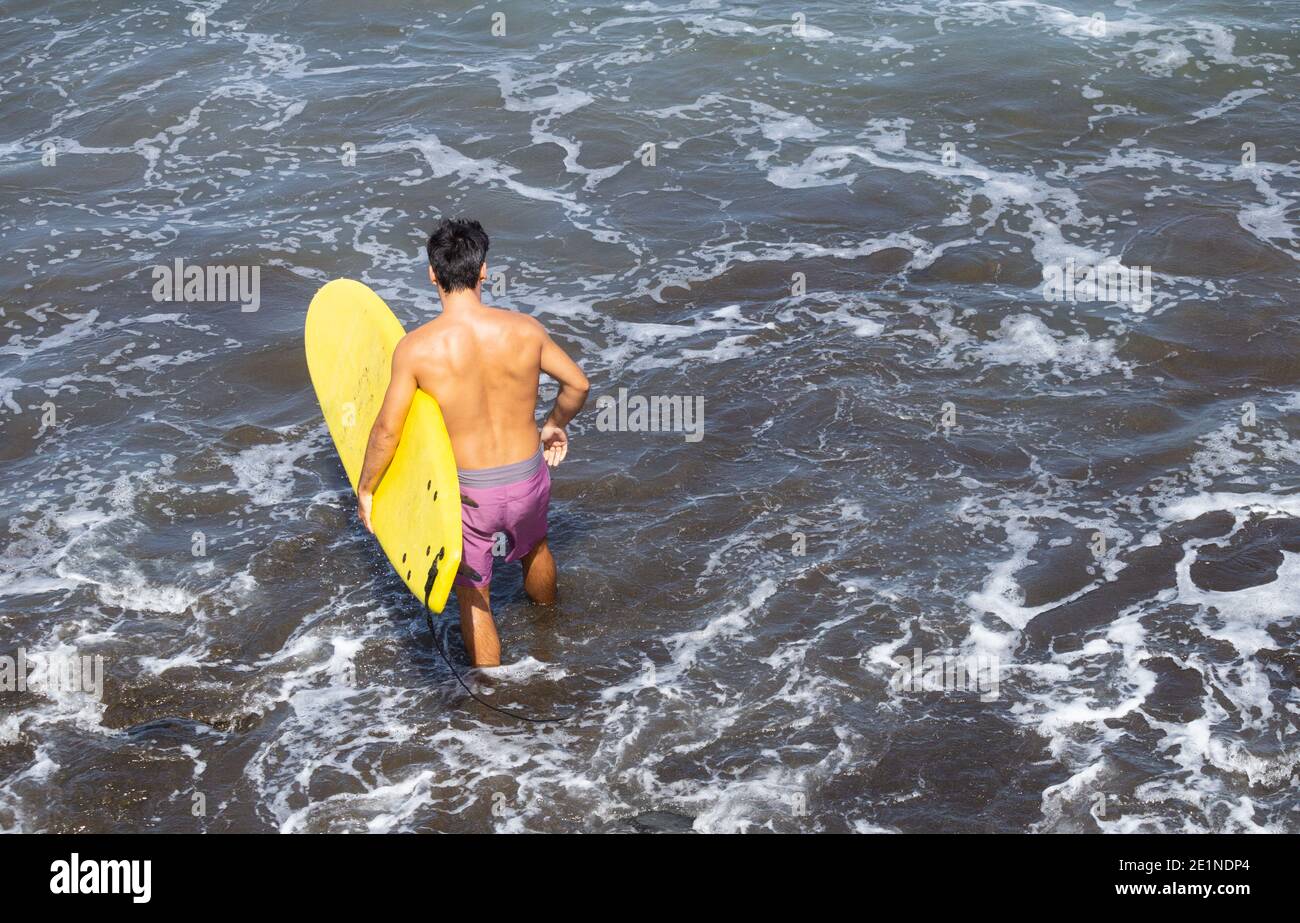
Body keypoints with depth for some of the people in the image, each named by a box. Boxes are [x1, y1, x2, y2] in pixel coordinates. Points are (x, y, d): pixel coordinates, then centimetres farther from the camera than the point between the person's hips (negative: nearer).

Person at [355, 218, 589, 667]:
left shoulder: (416, 348, -20)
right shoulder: (525, 329, -13)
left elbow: (387, 431, -15)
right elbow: (577, 383, 1)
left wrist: (365, 488, 2)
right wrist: (554, 425, 22)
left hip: (468, 491, -3)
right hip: (528, 478, 4)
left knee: (473, 597, 17)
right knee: (534, 547, 36)